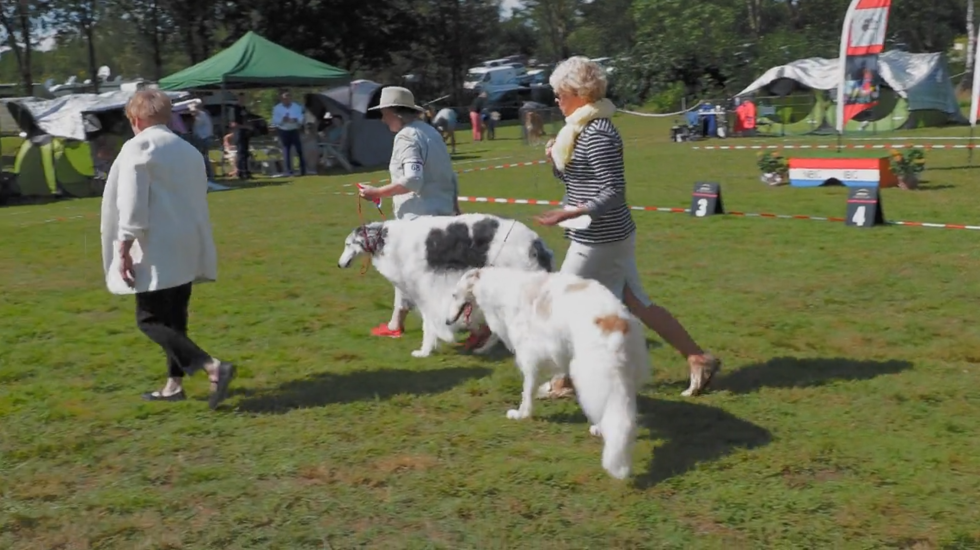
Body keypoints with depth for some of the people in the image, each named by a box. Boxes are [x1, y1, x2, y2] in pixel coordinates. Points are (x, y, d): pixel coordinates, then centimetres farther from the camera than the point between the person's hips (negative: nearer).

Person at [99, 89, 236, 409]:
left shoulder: (138, 148, -10)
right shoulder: (188, 150, 14)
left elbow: (132, 205, -17)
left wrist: (124, 248, -14)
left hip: (157, 251, -8)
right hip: (187, 248, 8)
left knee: (150, 320, -4)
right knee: (174, 318, 17)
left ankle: (213, 367, -17)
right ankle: (174, 385, 22)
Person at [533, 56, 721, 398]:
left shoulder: (597, 134, -19)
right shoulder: (582, 127, 11)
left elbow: (613, 190, -22)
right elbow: (572, 178, 21)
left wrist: (571, 213, -28)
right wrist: (555, 158, 2)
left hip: (599, 239, -10)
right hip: (609, 236, 10)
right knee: (637, 305, 13)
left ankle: (566, 378, 19)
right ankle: (698, 359, 16)